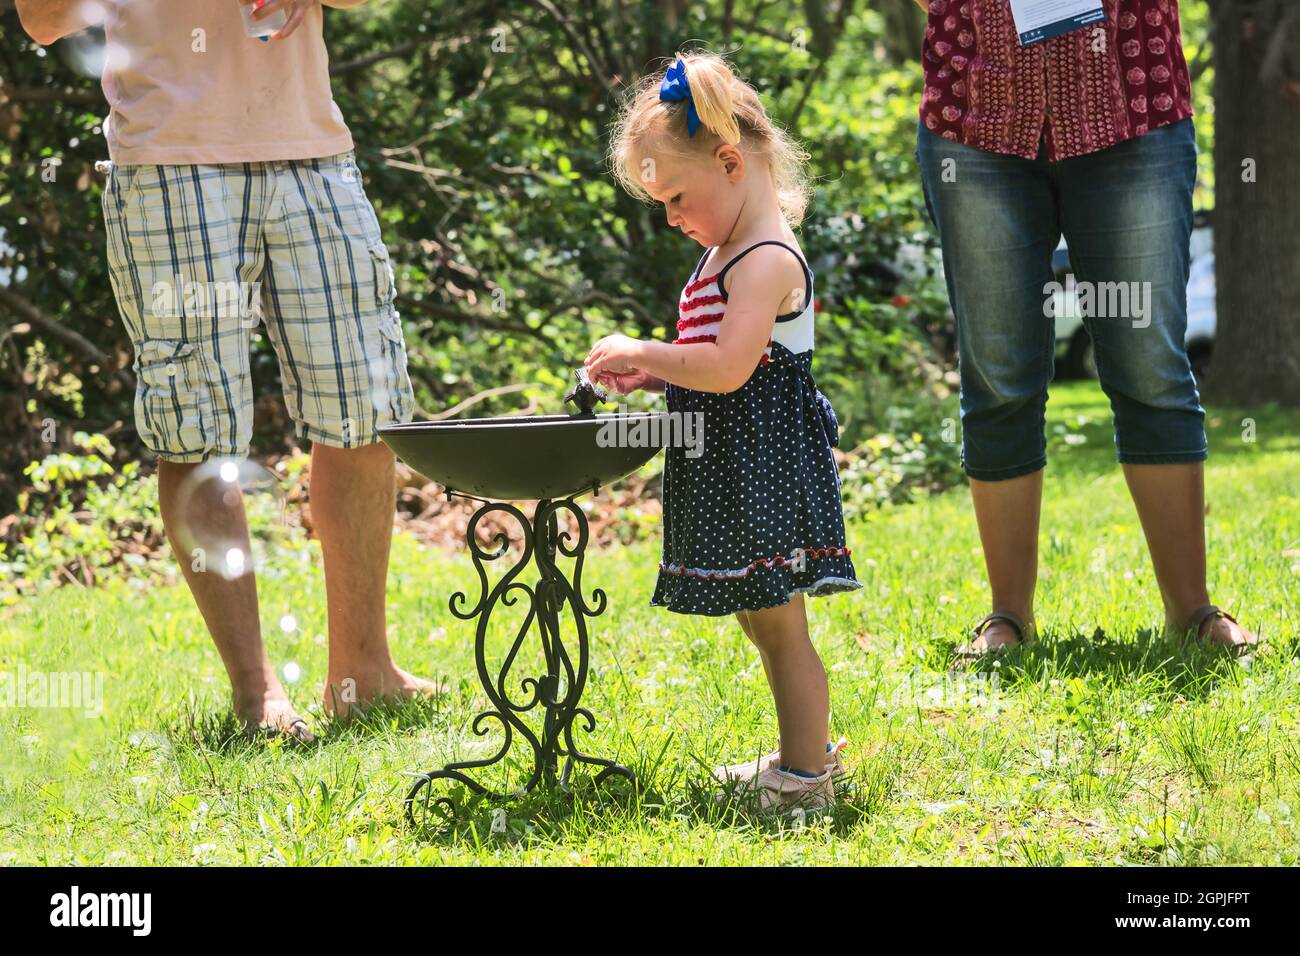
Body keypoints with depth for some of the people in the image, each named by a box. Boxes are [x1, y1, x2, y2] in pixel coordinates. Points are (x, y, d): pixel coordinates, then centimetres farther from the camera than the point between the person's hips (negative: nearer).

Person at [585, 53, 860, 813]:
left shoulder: (765, 260, -18)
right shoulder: (732, 252, 14)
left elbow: (728, 367, -29)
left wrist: (641, 352, -19)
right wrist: (649, 374, 6)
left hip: (763, 463, -10)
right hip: (734, 467, 10)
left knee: (778, 624, -3)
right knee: (766, 622, 19)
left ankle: (806, 777, 4)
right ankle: (805, 754, 30)